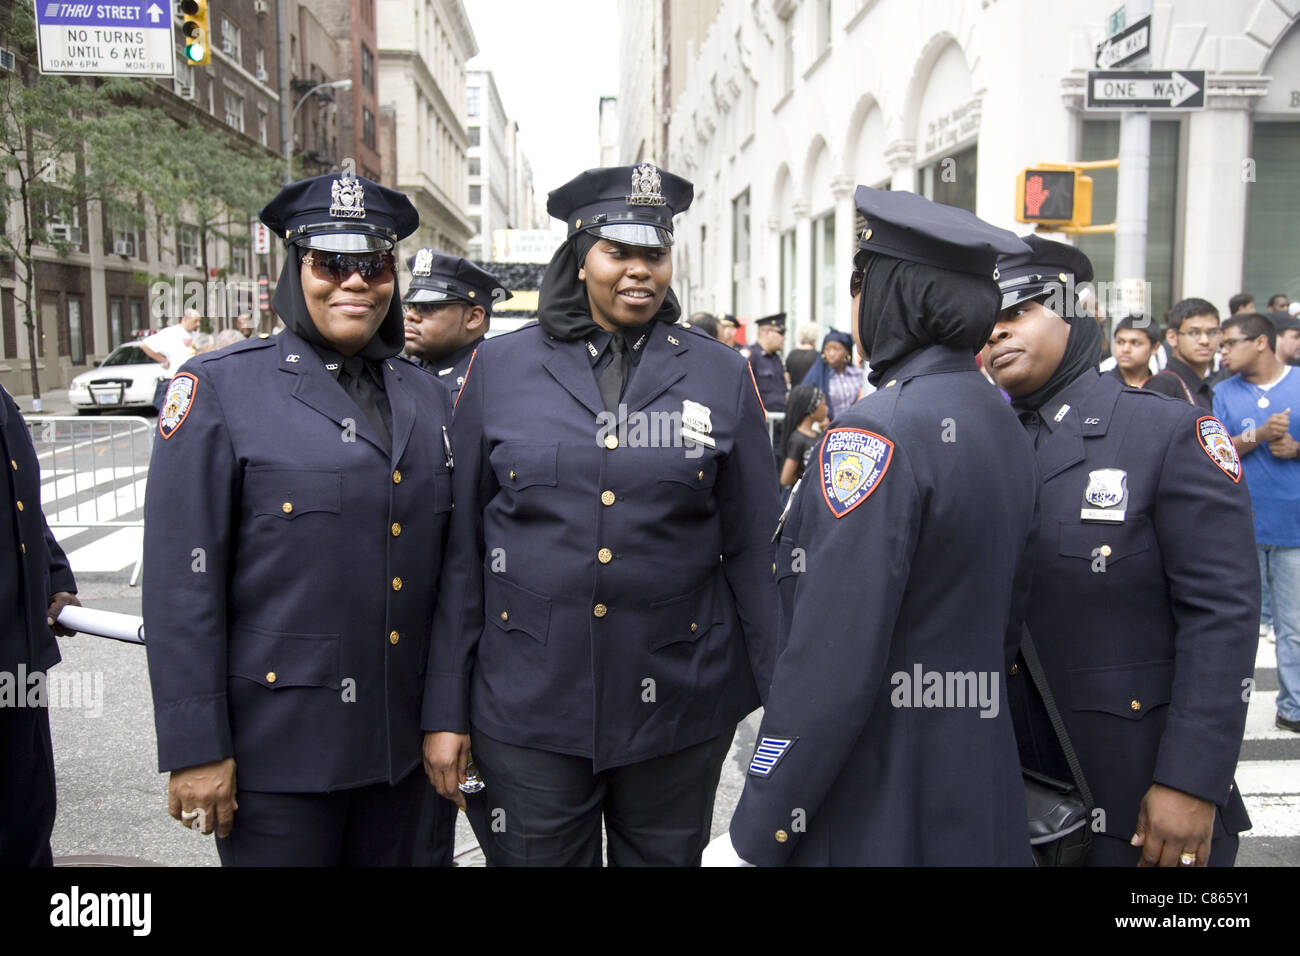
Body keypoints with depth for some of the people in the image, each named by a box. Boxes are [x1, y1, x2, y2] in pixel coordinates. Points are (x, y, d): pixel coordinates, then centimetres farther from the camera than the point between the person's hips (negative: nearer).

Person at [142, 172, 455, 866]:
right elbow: (180, 581, -10)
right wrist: (195, 749, -12)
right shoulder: (219, 387, -7)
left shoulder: (427, 397, 8)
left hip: (400, 745, 5)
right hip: (277, 751, -4)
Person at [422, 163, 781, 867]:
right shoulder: (500, 368, 1)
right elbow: (462, 550, 2)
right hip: (526, 708, 0)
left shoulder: (722, 376, 1)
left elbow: (753, 553, 3)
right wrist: (445, 711, 1)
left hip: (679, 707, 1)